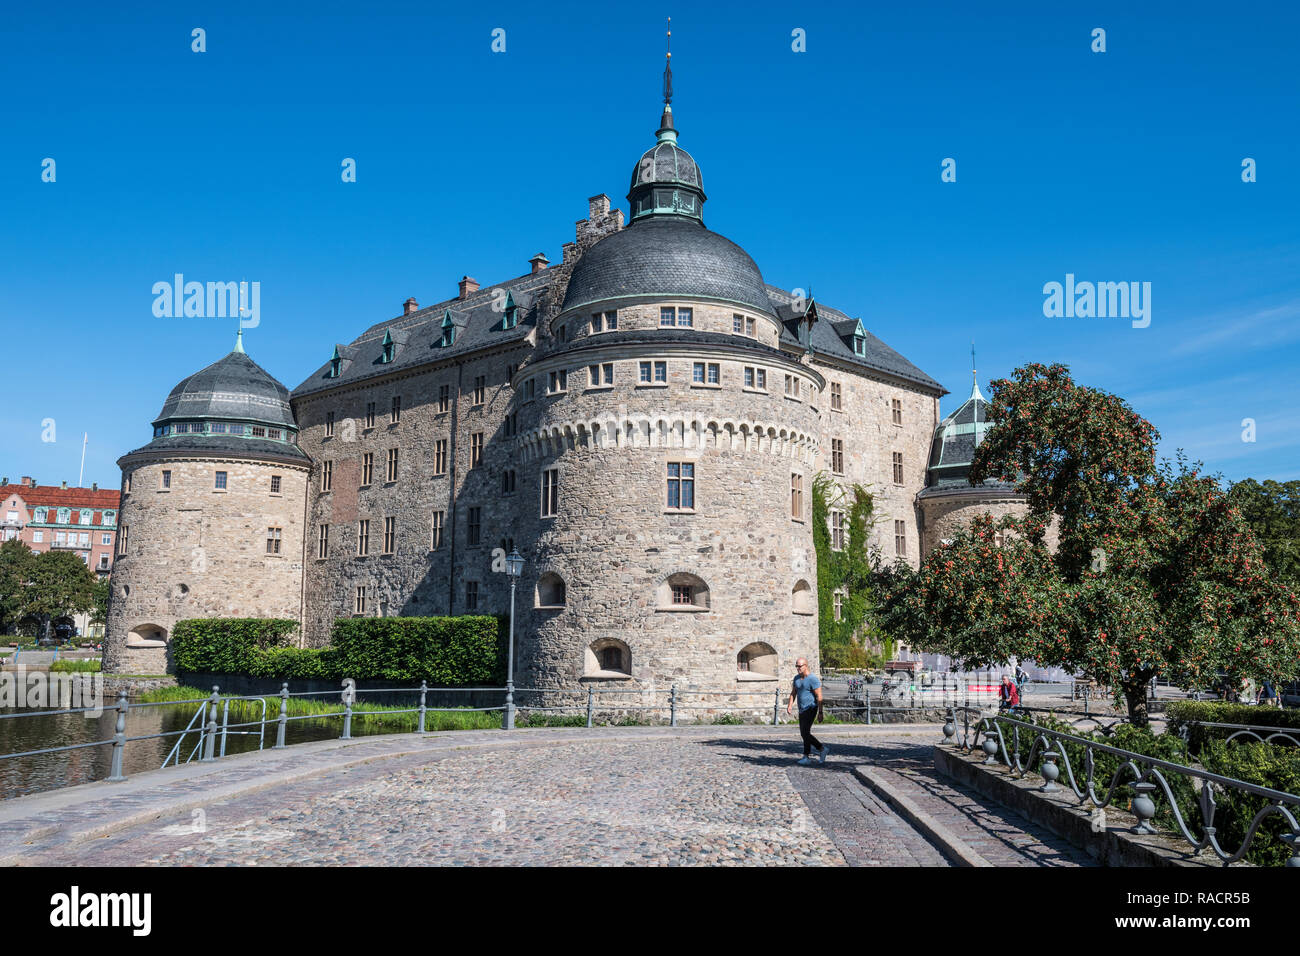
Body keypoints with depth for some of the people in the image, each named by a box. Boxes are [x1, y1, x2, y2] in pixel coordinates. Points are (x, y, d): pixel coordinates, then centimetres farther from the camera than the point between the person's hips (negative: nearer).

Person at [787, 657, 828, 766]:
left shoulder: (813, 679, -13)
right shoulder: (797, 678, 10)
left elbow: (819, 697, -14)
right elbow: (793, 693, 14)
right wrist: (790, 705, -3)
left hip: (810, 709, -8)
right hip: (802, 710, 8)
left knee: (805, 732, -16)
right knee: (805, 734, 11)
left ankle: (806, 757, -11)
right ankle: (821, 748, 24)